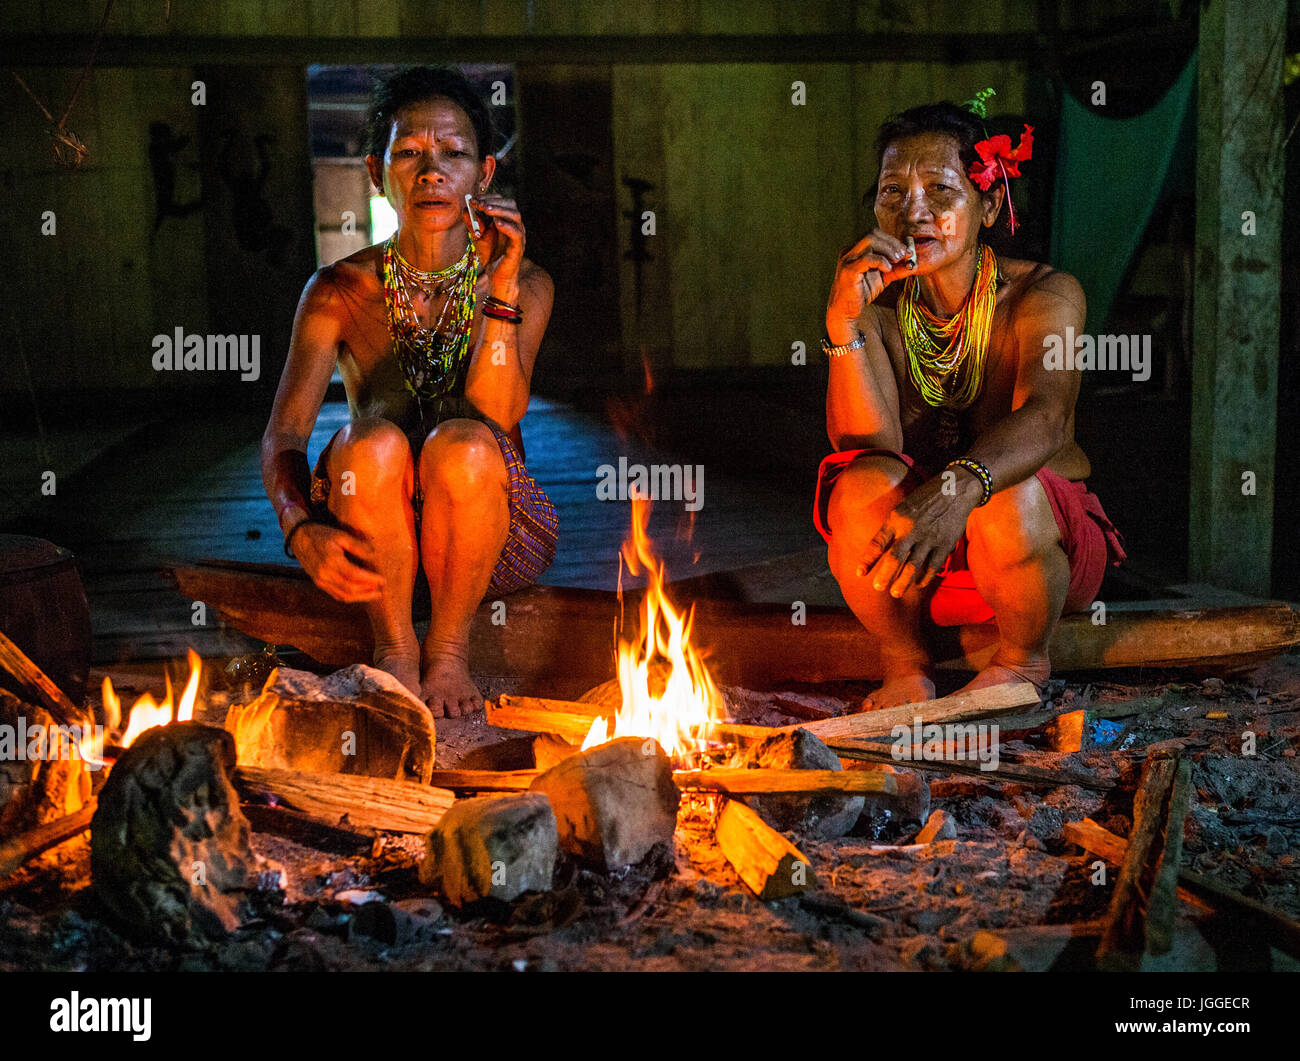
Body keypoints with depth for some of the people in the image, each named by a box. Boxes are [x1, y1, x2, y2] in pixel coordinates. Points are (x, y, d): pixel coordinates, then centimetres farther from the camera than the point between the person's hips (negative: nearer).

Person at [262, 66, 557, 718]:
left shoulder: (524, 286, -4)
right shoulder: (339, 291, -3)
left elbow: (497, 418, -18)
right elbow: (283, 435, -11)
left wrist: (500, 292, -27)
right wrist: (303, 528, -31)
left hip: (493, 542, 0)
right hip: (373, 541, 1)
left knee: (462, 443, -32)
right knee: (373, 439, -31)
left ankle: (449, 647, -11)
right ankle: (394, 647, -11)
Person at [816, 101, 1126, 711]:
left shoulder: (1045, 294, -10)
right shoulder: (877, 307, -3)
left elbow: (1045, 418, -30)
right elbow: (868, 445, -17)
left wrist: (961, 487, -51)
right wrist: (843, 322, -30)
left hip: (1043, 546, -1)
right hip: (913, 558, 2)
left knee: (1010, 499, -34)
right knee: (867, 483, -28)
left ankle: (1024, 660, -3)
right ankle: (905, 665, -4)